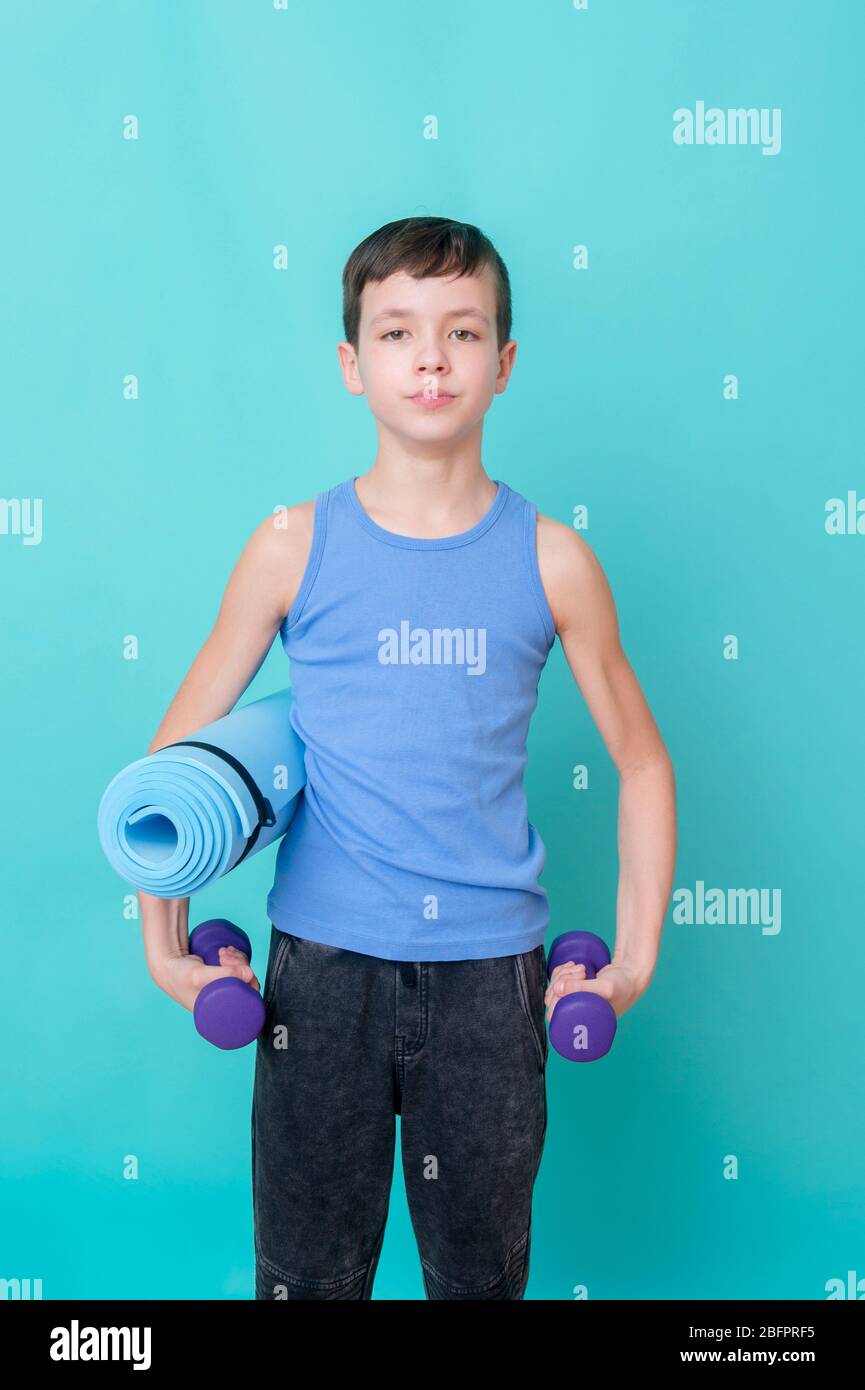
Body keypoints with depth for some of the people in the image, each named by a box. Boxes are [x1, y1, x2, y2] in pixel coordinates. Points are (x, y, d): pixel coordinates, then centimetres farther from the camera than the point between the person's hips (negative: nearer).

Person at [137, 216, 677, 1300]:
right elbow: (179, 750, 5)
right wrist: (162, 944, 1)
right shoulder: (294, 547, -3)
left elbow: (642, 763, 7)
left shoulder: (551, 560, -2)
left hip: (491, 967, 1)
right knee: (309, 1269, 13)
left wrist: (635, 958, 3)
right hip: (324, 963, 0)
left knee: (481, 1270, 16)